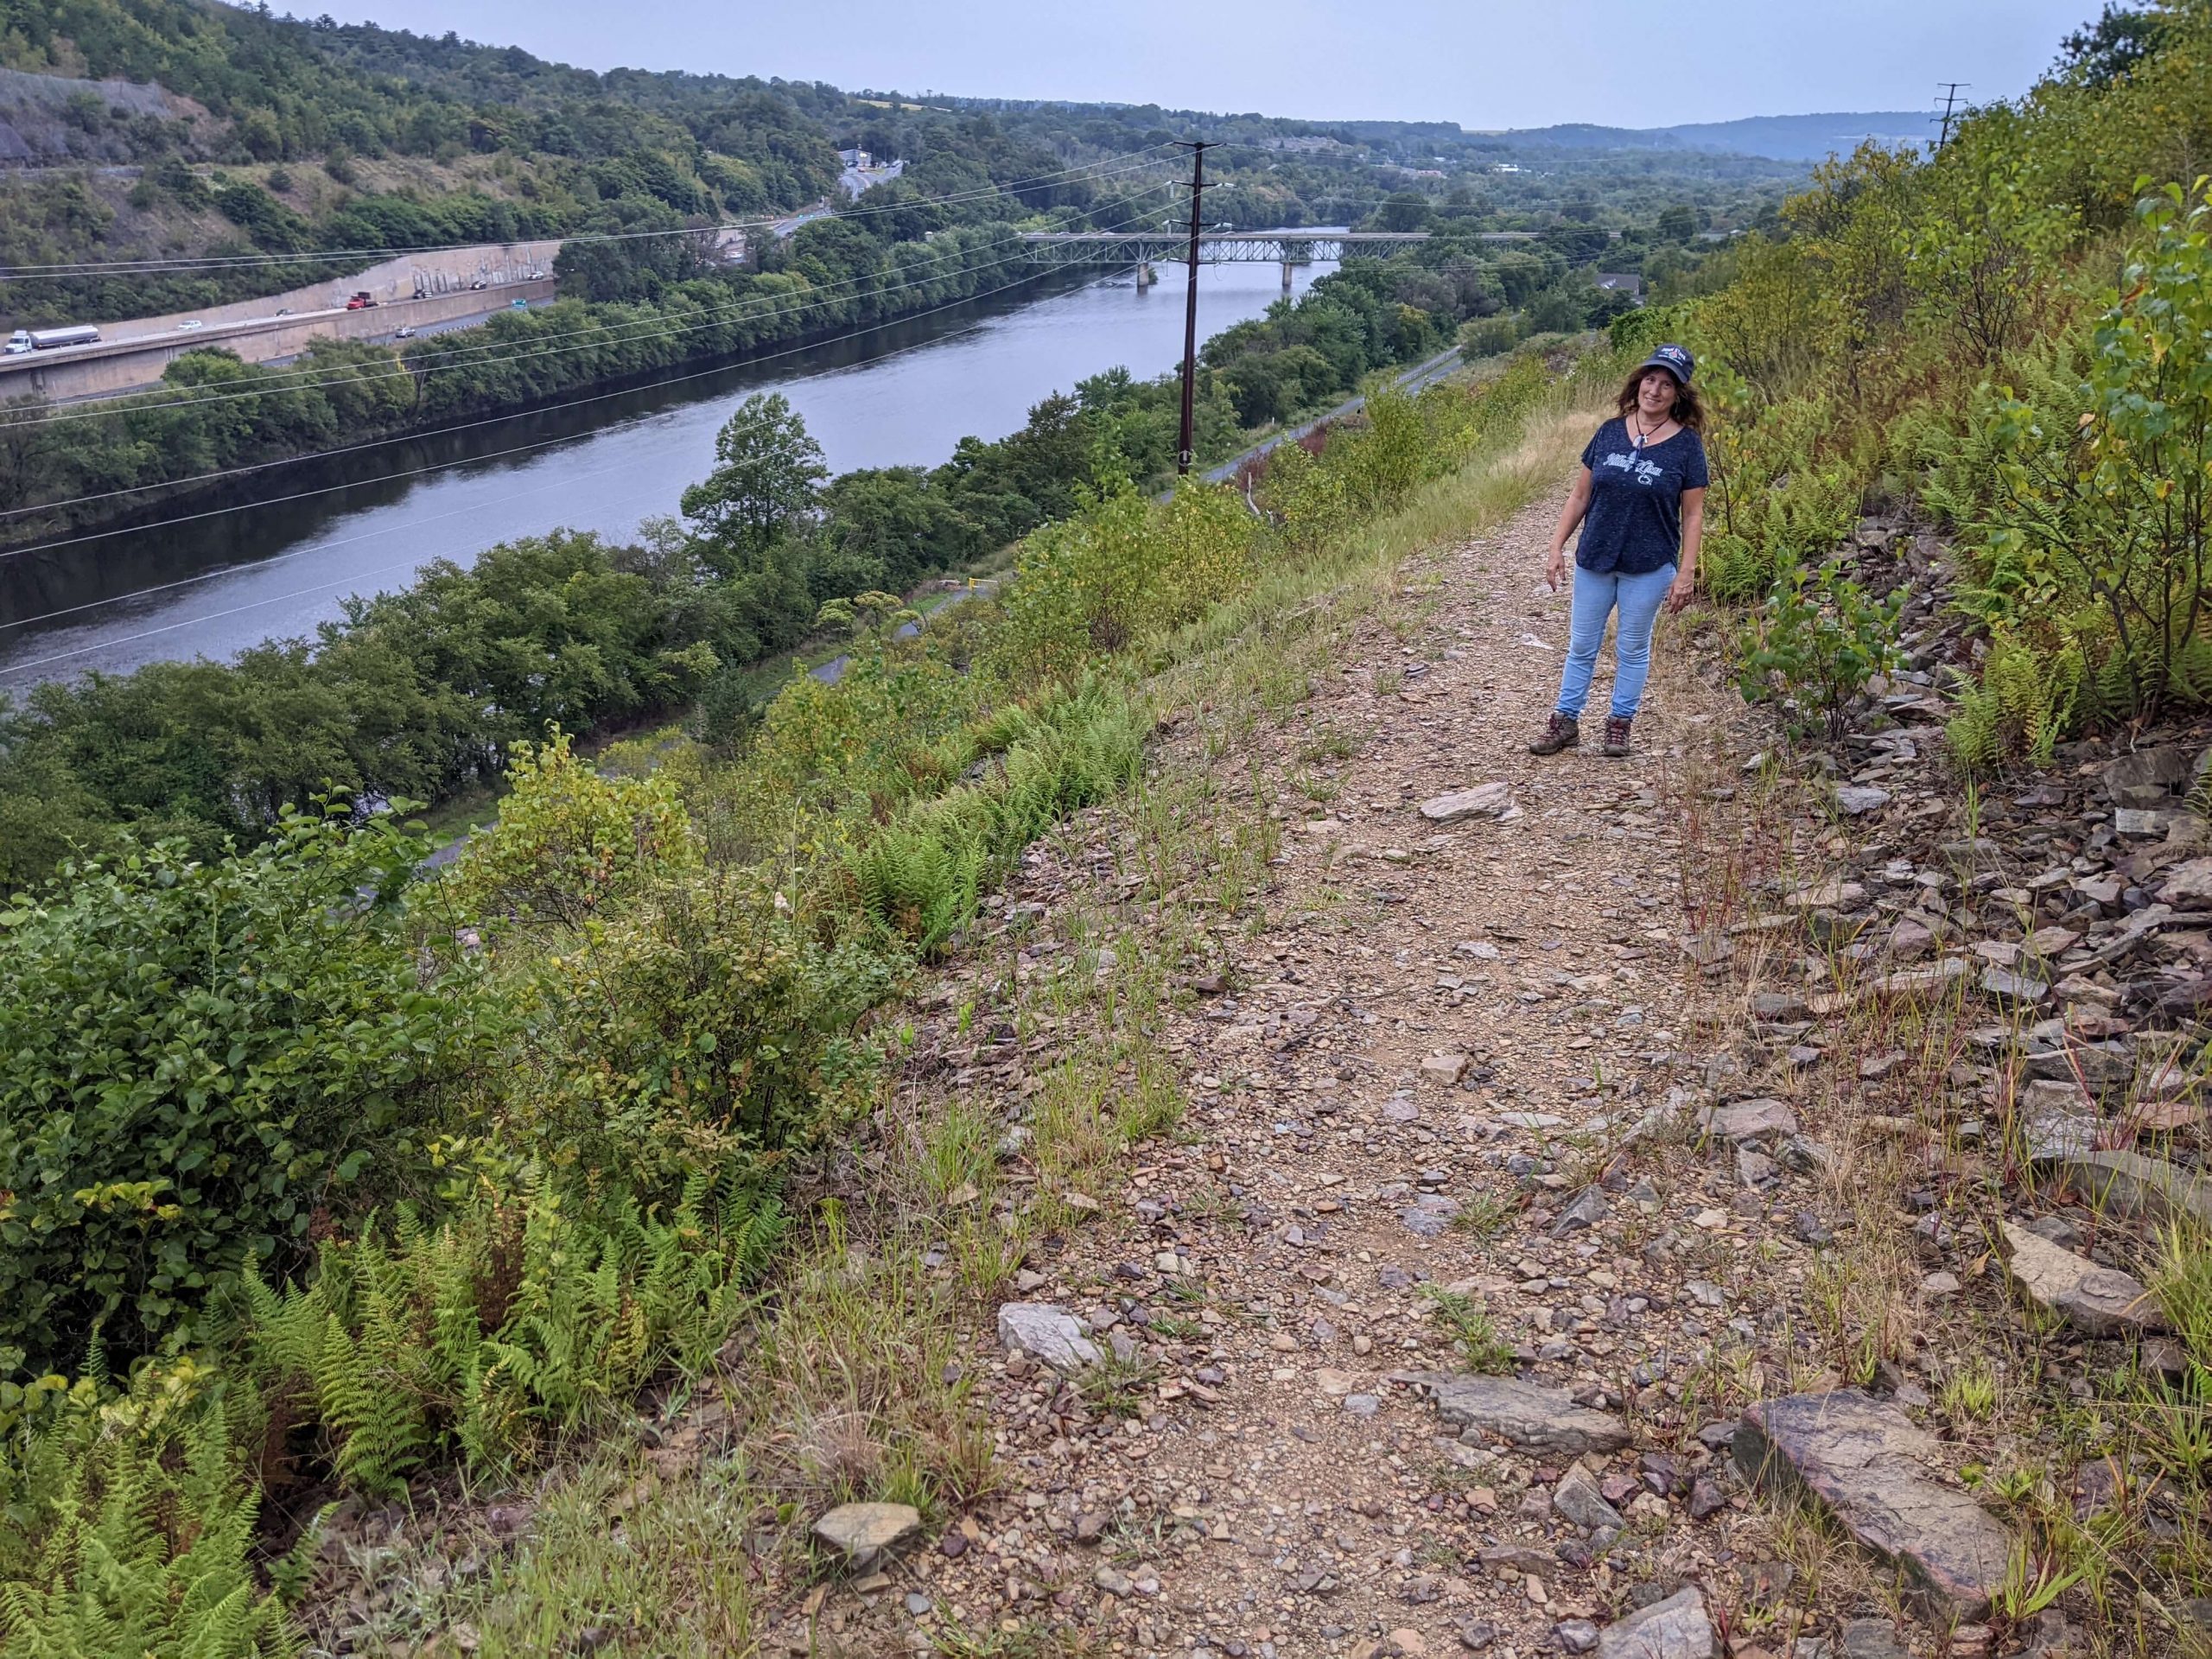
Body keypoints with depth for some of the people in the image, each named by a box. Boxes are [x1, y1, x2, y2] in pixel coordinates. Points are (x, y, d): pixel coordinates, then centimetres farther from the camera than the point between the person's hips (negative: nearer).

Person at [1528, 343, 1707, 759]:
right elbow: (1580, 495, 6)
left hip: (1649, 567, -3)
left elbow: (1693, 515, -5)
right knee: (1581, 646, 11)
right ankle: (1566, 722, 21)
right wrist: (1556, 547, 1)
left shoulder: (1687, 445, -7)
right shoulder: (1610, 432, 1)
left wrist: (1686, 573, -10)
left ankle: (1620, 724, 24)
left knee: (1632, 649, 11)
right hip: (1594, 560, 3)